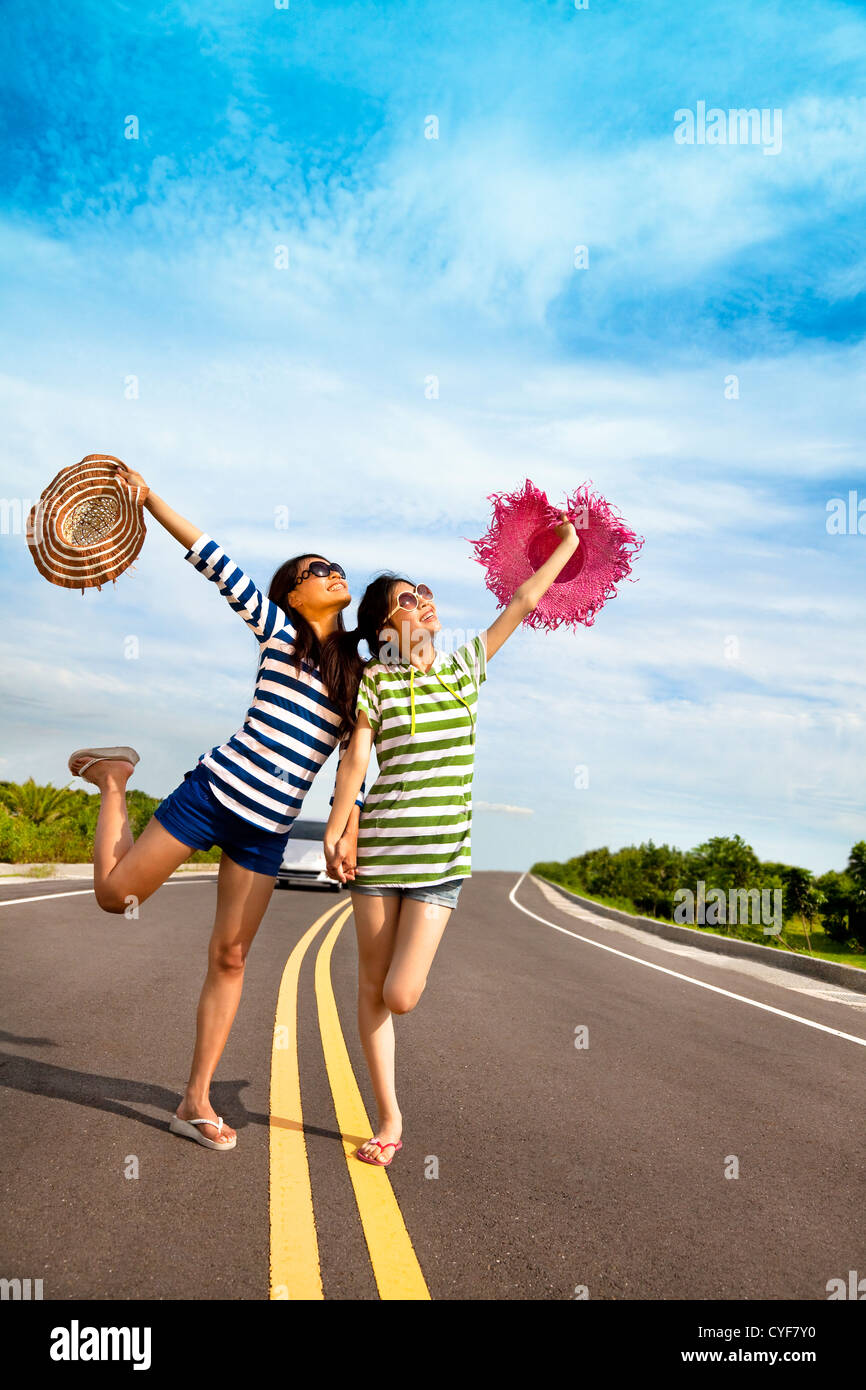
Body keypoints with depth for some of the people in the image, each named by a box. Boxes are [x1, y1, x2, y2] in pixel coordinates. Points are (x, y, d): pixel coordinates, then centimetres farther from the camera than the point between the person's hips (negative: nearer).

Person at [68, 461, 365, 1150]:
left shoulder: (360, 672, 10)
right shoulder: (280, 631, 0)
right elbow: (216, 562, -5)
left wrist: (350, 827, -4)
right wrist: (148, 497, -8)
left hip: (269, 829, 3)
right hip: (216, 789, -3)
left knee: (230, 958, 4)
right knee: (115, 893, 6)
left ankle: (196, 1103, 15)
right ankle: (115, 778, 33)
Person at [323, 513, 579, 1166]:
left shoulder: (466, 665, 10)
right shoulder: (375, 679, 0)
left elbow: (523, 603, 14)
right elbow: (355, 758, -4)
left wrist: (569, 543, 17)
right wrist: (335, 832, -12)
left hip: (442, 858, 1)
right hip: (379, 849, -1)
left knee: (401, 996, -8)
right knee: (373, 987, 7)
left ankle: (412, 962, 29)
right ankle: (390, 1119, 22)